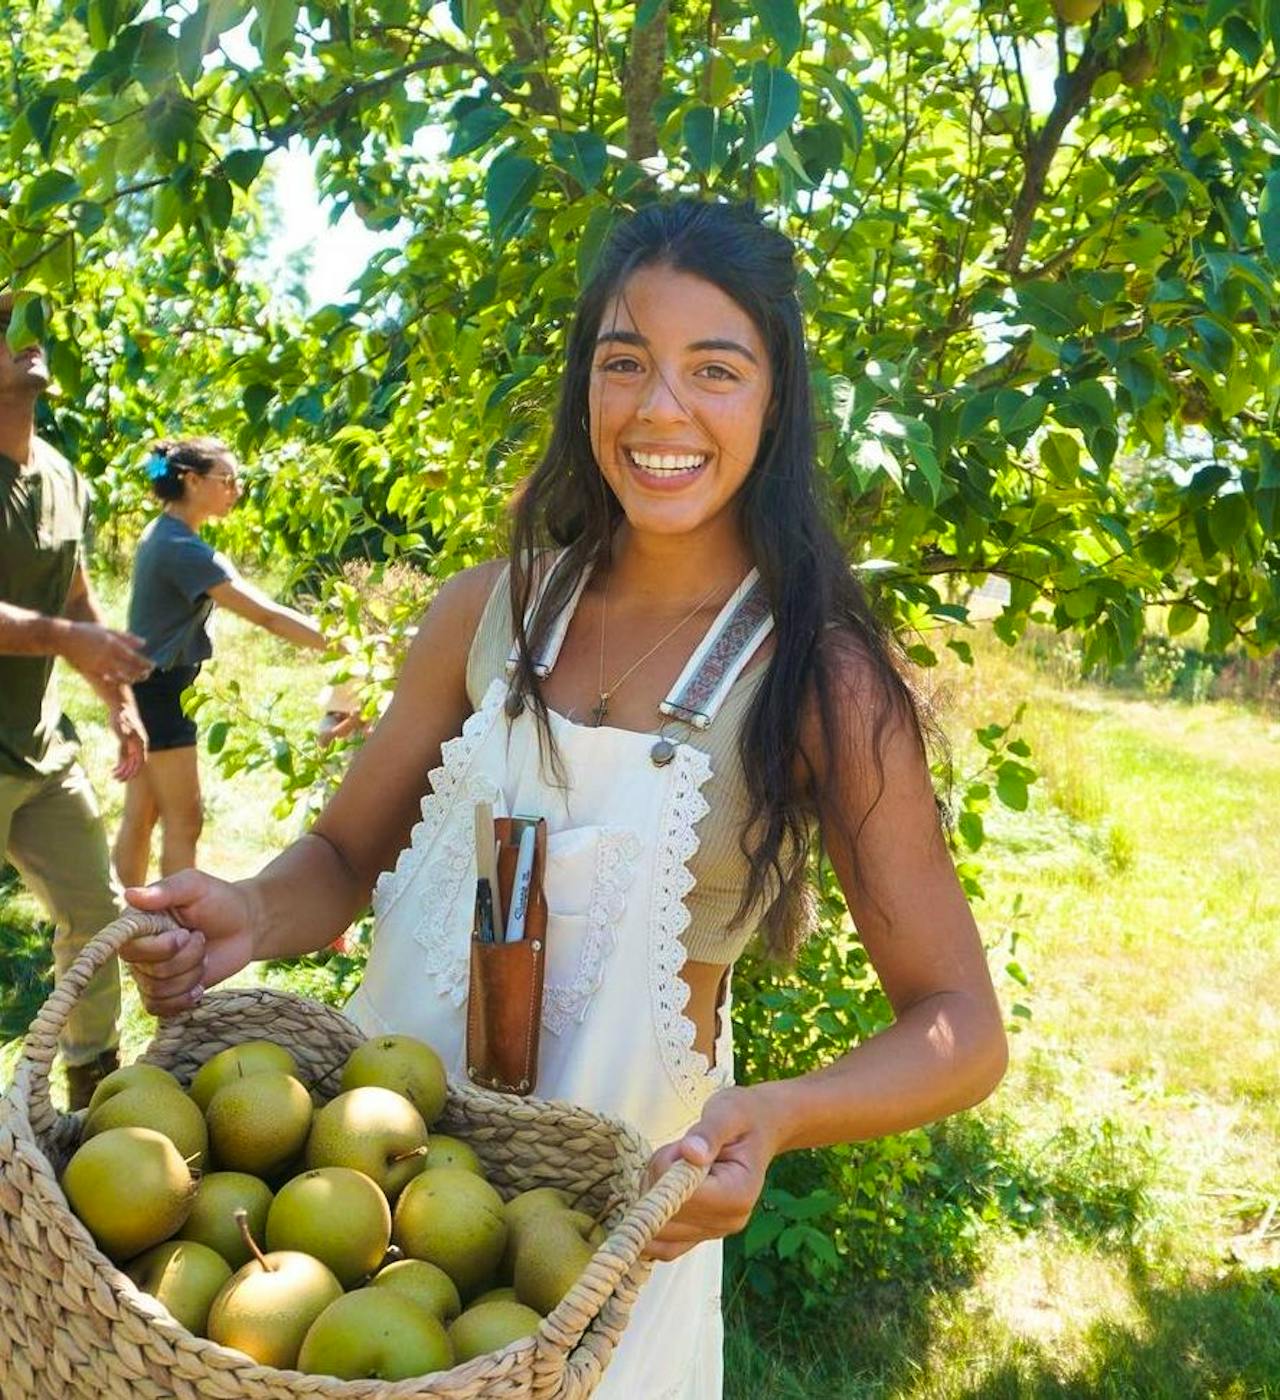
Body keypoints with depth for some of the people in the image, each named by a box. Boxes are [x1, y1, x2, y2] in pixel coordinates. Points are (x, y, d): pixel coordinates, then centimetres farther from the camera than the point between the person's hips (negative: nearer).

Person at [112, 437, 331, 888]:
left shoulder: (162, 534, 10)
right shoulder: (184, 548, -21)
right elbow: (265, 614, -26)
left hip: (147, 687, 10)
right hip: (160, 690, -10)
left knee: (140, 815, 13)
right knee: (184, 819, -2)